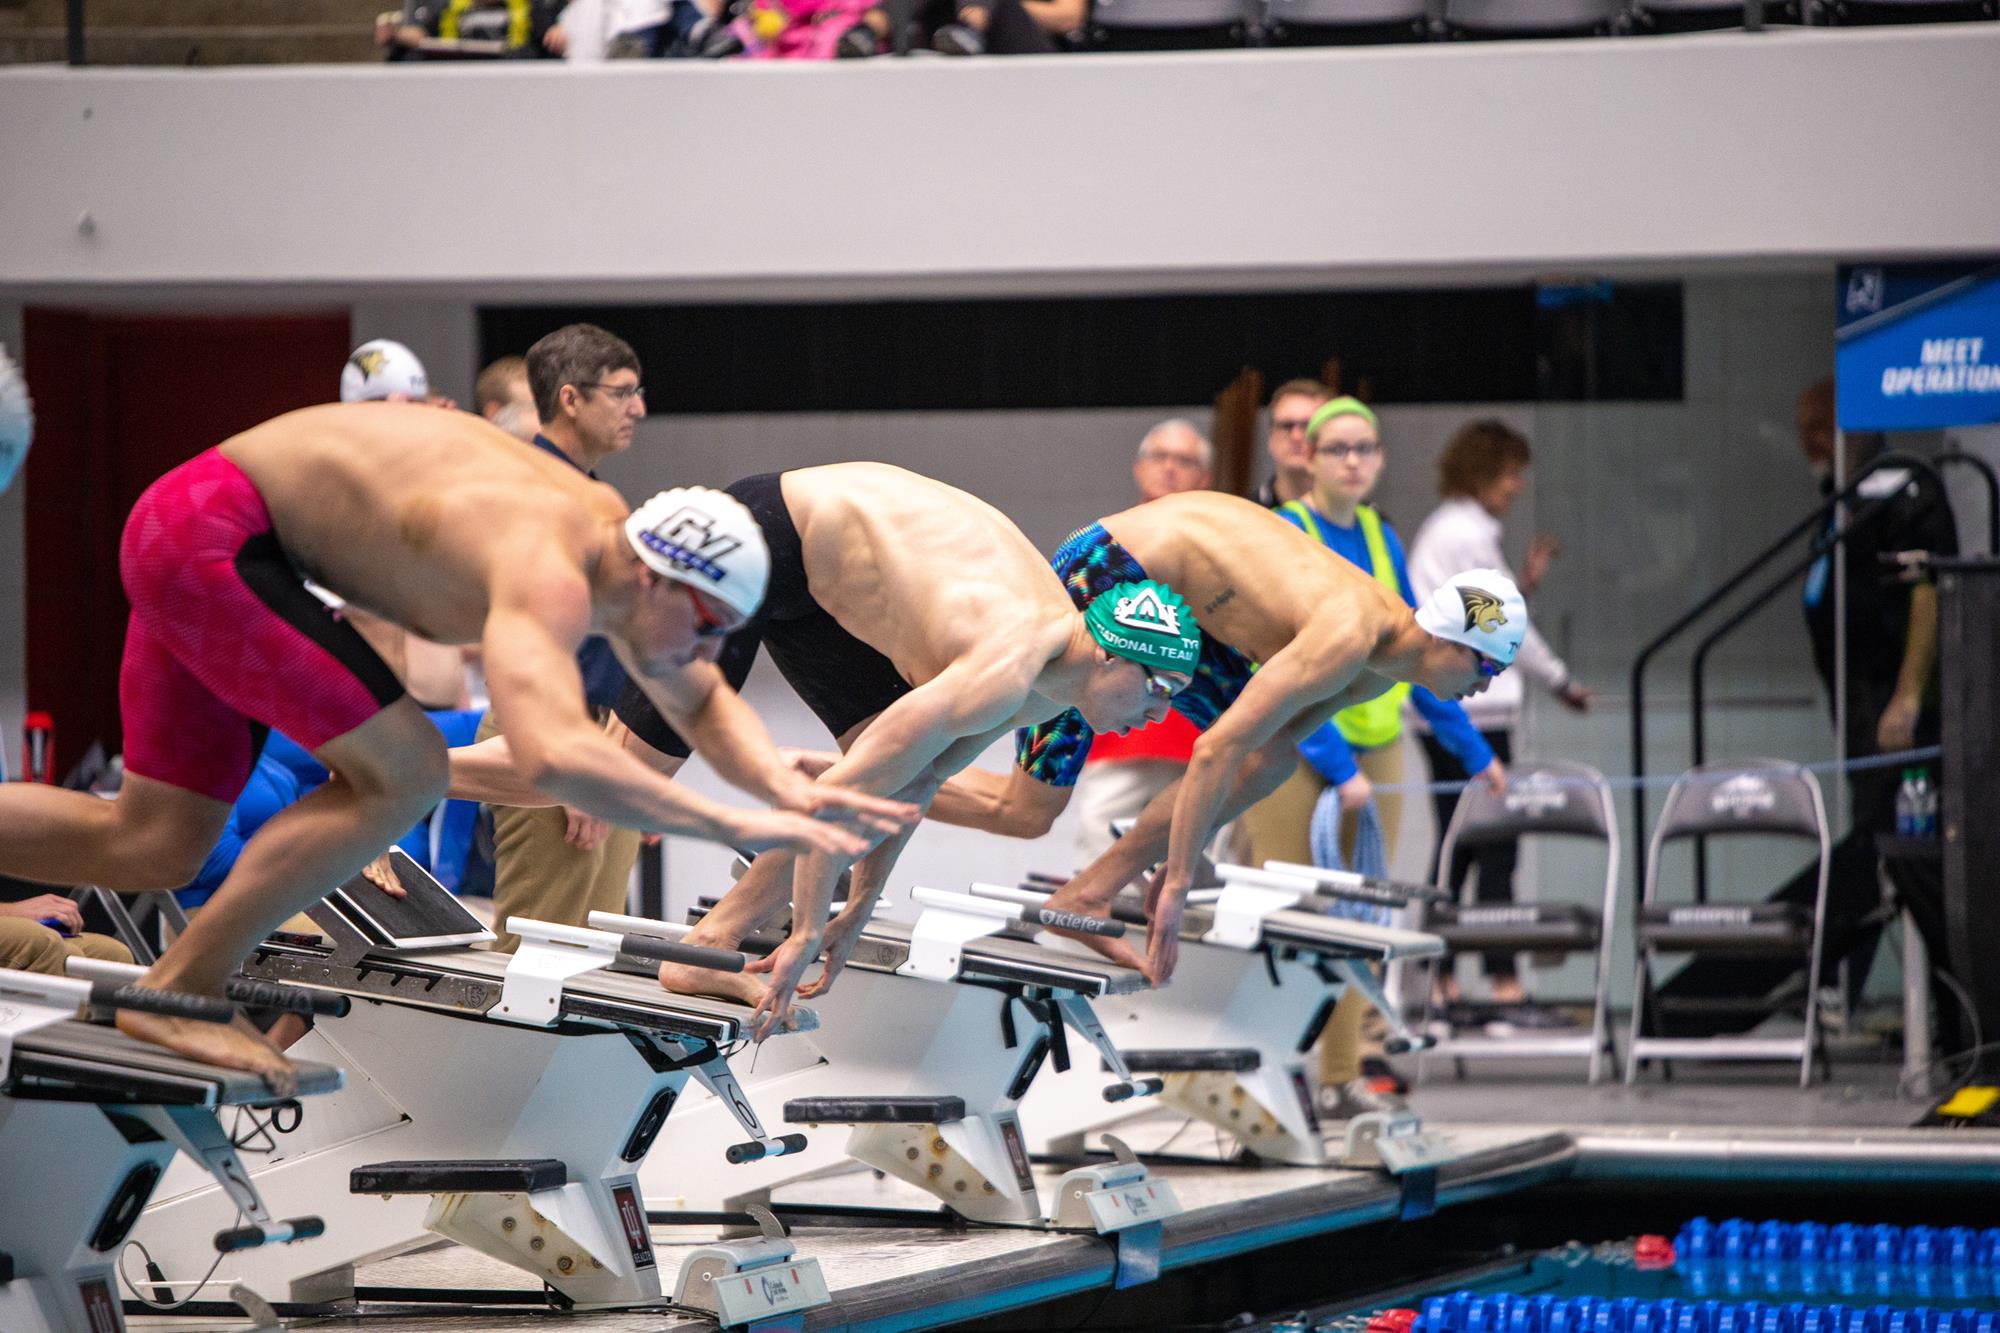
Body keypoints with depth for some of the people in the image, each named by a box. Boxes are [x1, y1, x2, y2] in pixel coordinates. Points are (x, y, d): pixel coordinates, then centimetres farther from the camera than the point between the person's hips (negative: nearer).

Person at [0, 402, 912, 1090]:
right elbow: (552, 755, -47)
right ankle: (178, 991, -8)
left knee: (154, 850, 9)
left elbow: (702, 705, 17)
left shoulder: (612, 534, 1)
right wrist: (736, 827, -42)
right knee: (404, 774, -16)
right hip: (210, 535, -10)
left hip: (200, 543, 10)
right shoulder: (552, 577, -29)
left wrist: (785, 788, -4)